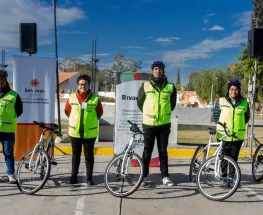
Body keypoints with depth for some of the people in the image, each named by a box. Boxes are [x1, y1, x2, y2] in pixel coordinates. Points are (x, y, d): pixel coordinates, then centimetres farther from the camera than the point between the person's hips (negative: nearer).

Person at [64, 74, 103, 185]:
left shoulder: (95, 98, -6)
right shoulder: (72, 97, -2)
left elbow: (100, 112, 8)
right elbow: (67, 111, 15)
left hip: (90, 132, -2)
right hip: (75, 132, 2)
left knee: (89, 156, 7)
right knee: (75, 155, 13)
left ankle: (89, 177, 18)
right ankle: (74, 176, 23)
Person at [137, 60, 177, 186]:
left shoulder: (170, 87, 0)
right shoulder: (145, 86, -2)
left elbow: (172, 103, 15)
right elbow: (139, 102, 10)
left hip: (164, 124, 1)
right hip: (149, 124, -1)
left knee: (163, 151, 9)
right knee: (147, 151, 6)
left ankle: (165, 176, 18)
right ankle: (144, 176, 16)